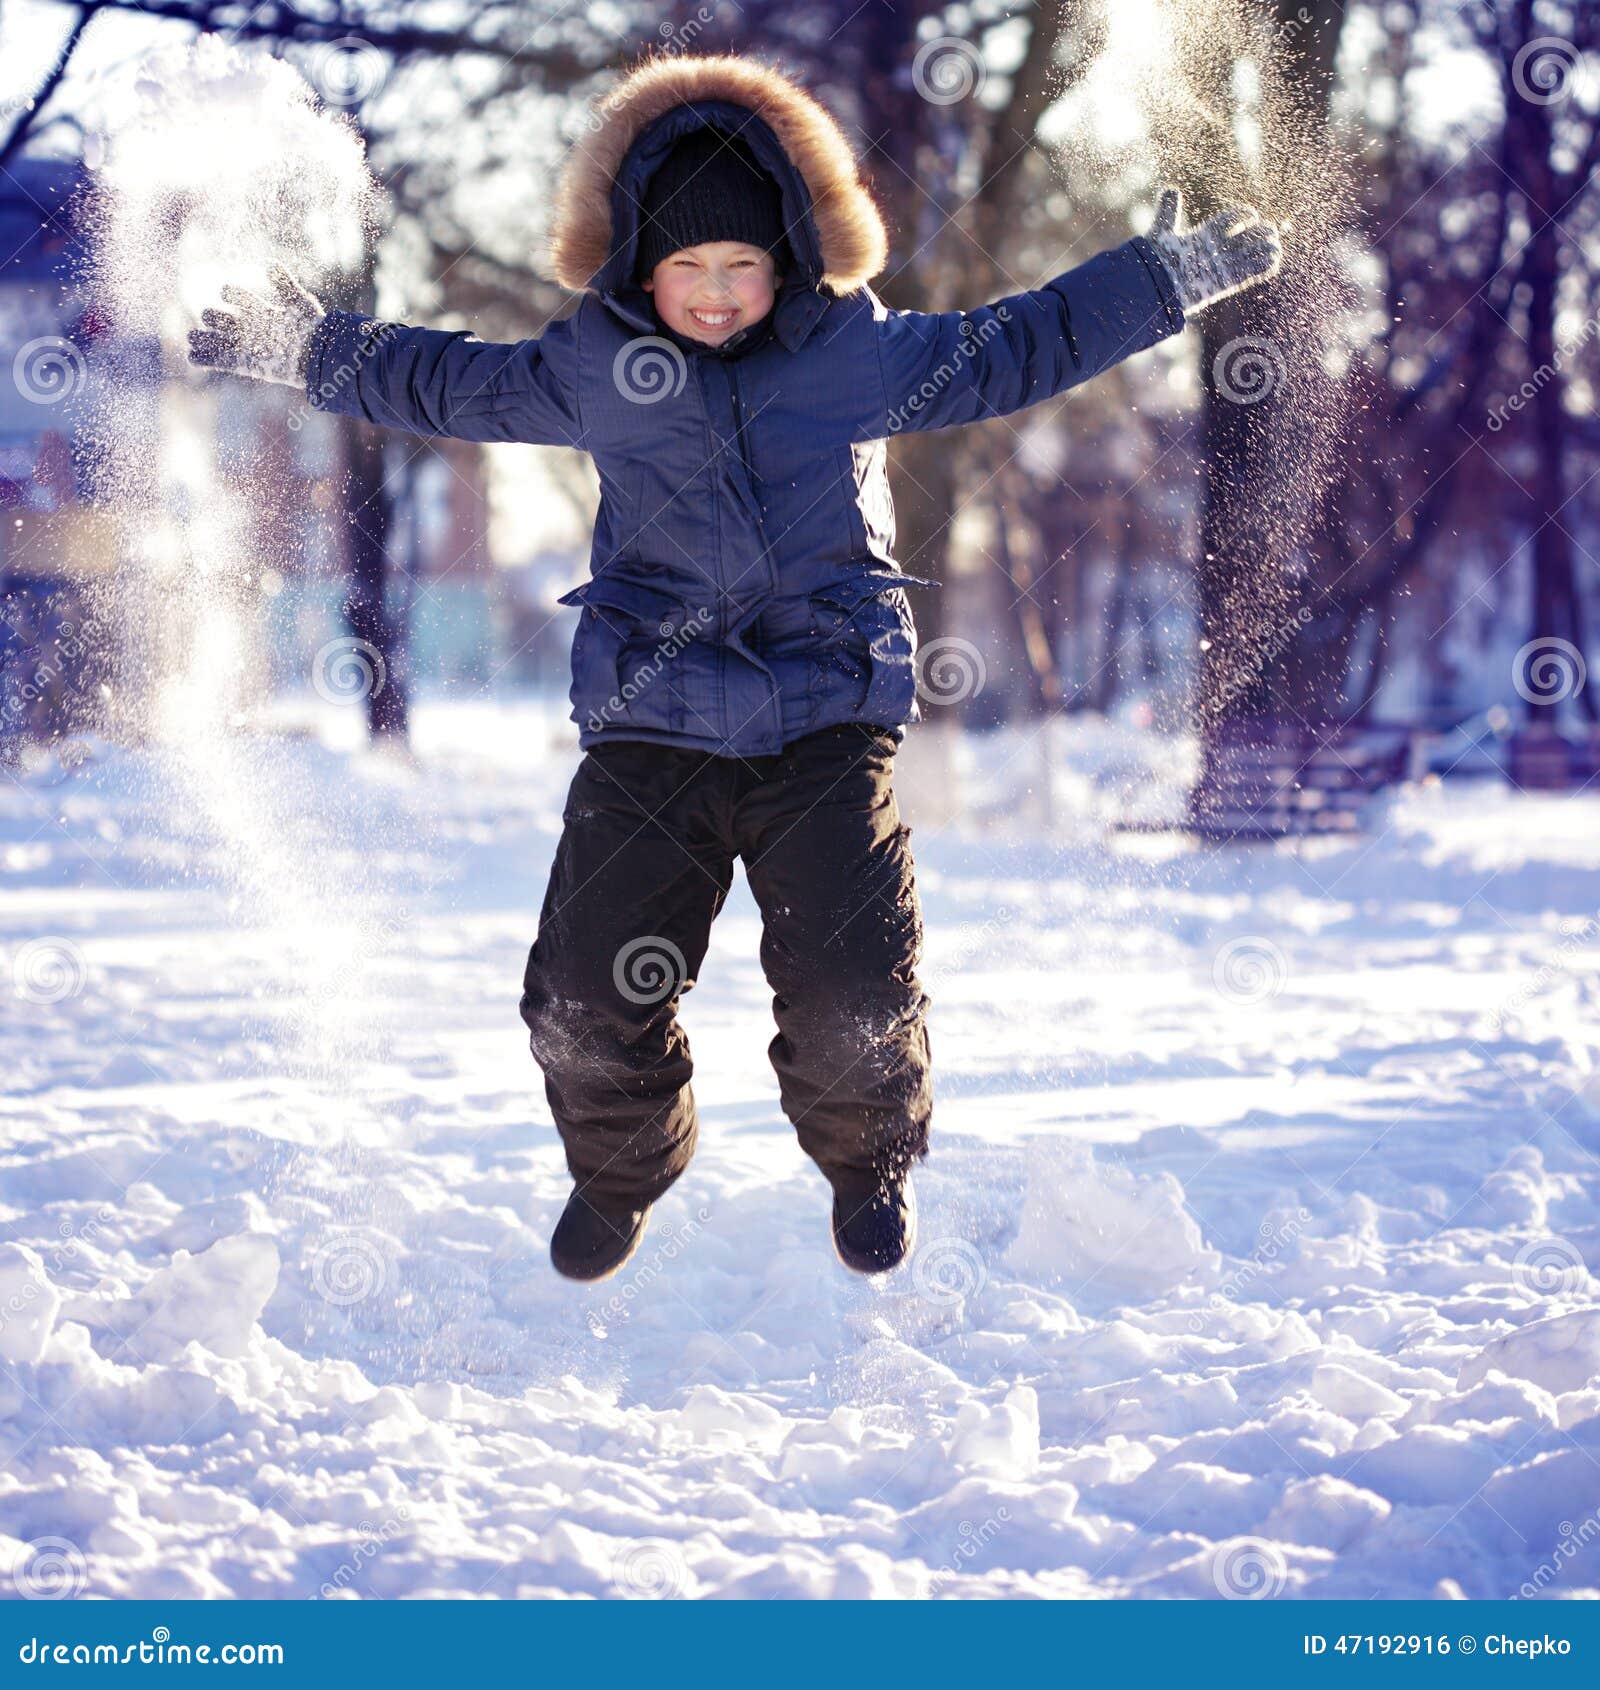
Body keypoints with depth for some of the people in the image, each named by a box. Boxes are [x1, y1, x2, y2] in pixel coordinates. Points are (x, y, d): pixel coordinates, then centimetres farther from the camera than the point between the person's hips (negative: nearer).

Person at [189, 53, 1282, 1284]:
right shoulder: (589, 371, 4)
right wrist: (307, 346, 19)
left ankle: (870, 1161, 22)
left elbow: (1015, 350, 12)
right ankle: (623, 1170, 29)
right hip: (650, 728, 1)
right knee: (585, 1007, -7)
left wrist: (1170, 278, 10)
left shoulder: (861, 353, 2)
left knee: (854, 999, -14)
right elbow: (442, 384, 20)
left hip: (829, 720, -1)